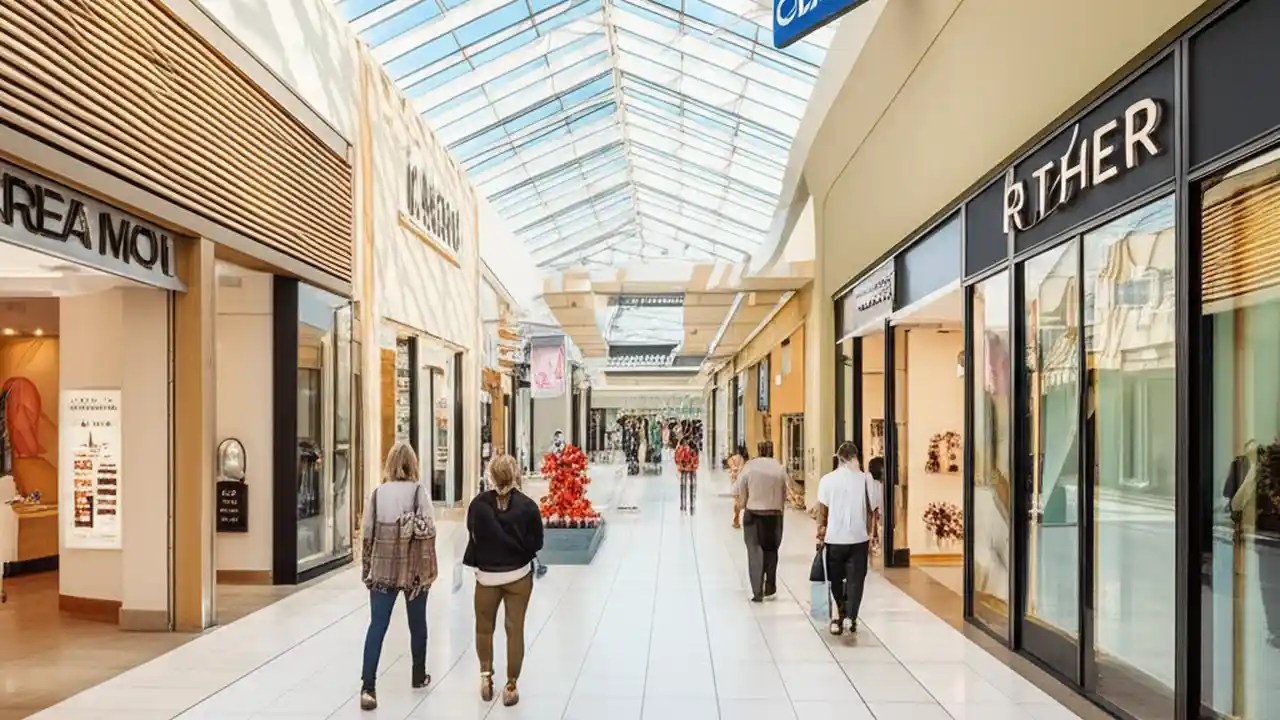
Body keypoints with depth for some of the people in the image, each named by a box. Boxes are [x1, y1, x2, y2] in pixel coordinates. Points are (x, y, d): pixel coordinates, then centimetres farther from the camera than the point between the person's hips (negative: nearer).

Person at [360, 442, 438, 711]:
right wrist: (429, 569, -5)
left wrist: (367, 568, 12)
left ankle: (368, 686, -10)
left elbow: (367, 534, 3)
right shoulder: (418, 491, -8)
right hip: (413, 569, -1)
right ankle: (419, 676, 29)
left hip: (383, 569, 2)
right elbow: (427, 532, -12)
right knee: (417, 623, 15)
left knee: (377, 625, 0)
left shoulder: (377, 492, 0)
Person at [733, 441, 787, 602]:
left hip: (753, 514, -2)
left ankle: (758, 592, -1)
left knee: (755, 552, 3)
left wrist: (743, 504, 14)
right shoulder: (780, 468, -1)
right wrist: (778, 508, 14)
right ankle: (770, 588, 20)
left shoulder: (749, 467, -6)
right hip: (775, 515, 2)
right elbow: (784, 494, 0)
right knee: (771, 550, 17)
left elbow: (739, 491, -3)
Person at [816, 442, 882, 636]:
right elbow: (872, 510, -3)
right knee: (855, 580, 7)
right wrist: (870, 535, 8)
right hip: (859, 538, -1)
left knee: (836, 579, 17)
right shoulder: (865, 478, -4)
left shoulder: (827, 479, -3)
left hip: (834, 538, 1)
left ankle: (840, 615, 26)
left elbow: (822, 511, -3)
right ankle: (850, 617, -3)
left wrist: (820, 535, 6)